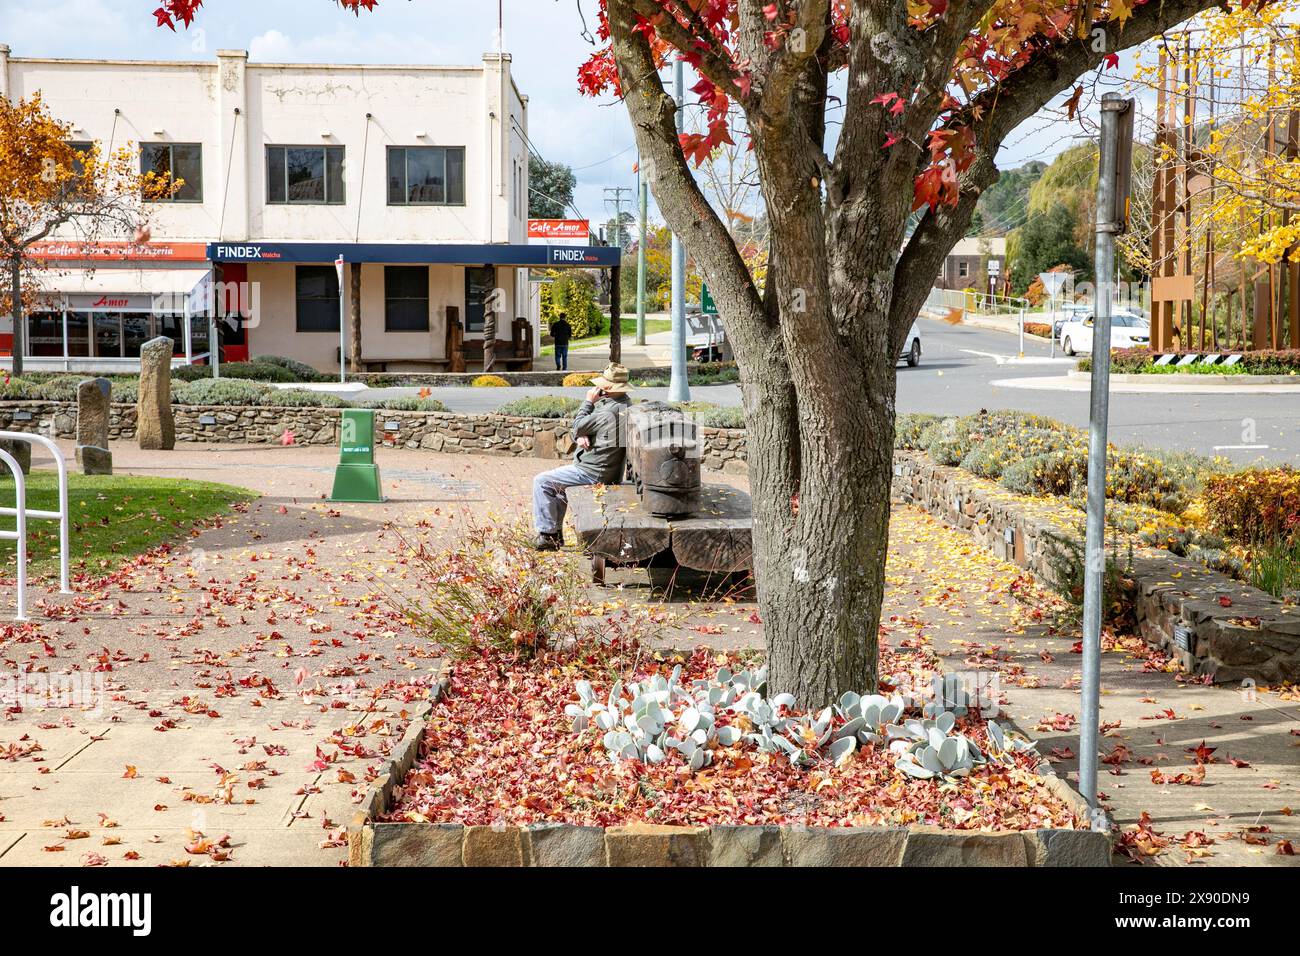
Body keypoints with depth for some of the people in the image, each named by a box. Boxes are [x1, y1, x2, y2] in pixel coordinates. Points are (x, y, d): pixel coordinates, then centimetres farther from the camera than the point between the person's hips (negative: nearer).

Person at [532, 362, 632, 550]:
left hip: (592, 474, -11)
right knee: (557, 483, 30)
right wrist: (581, 436, -11)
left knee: (541, 482, -4)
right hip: (609, 470, 11)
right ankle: (556, 533, 32)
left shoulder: (609, 411, -28)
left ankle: (547, 535, 1)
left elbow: (578, 427, -14)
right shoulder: (624, 402, 6)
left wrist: (588, 402, -5)